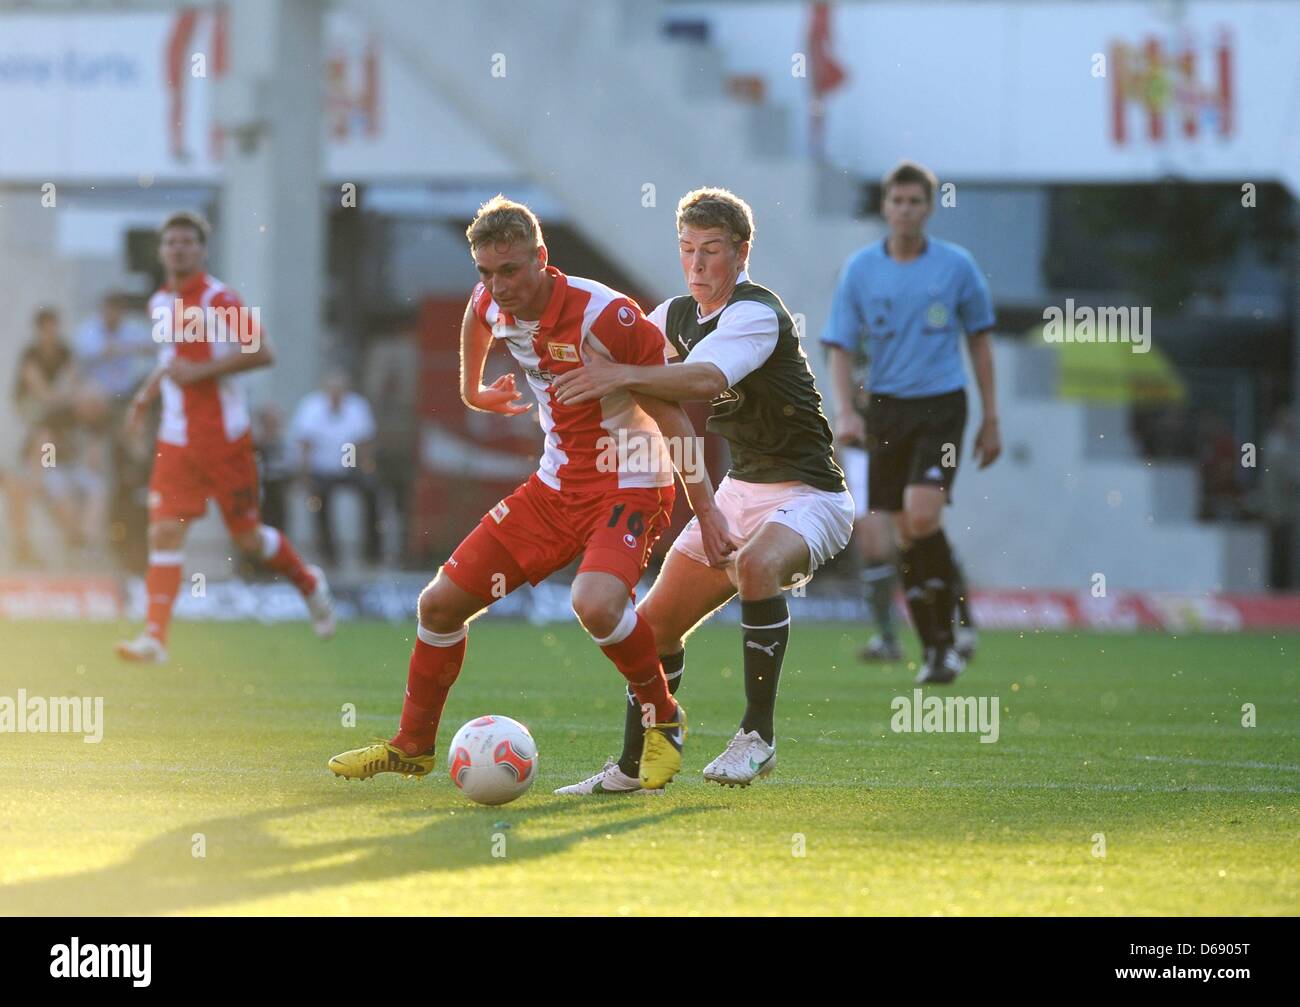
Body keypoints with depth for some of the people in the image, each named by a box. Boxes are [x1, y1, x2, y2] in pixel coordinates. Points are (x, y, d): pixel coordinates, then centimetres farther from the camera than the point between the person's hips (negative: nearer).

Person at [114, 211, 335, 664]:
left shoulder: (220, 299, -11)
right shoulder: (160, 303, 10)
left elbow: (262, 352, -19)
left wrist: (200, 370, -22)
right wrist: (144, 397, 16)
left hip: (225, 437, -5)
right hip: (176, 441, 5)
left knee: (248, 537, 2)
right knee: (164, 532, -8)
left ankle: (309, 583, 30)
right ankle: (155, 637, -12)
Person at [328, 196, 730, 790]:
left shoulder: (604, 316, -24)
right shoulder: (493, 305, -4)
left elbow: (670, 414, -17)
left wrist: (706, 508, -19)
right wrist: (473, 389, 32)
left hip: (630, 486, -7)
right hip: (555, 486, 7)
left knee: (595, 603, -34)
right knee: (441, 603, 4)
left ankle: (663, 720, -8)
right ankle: (412, 747, 24)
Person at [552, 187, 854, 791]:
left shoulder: (757, 314, -20)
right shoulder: (677, 315, 7)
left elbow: (706, 379, -39)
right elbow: (612, 351, 25)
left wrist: (623, 376, -51)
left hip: (807, 494, -8)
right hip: (739, 491, 8)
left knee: (756, 566, -39)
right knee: (655, 623, 4)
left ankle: (758, 735, -27)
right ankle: (633, 768, 21)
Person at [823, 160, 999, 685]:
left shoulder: (957, 266, -1)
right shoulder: (859, 269, 1)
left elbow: (980, 340, 8)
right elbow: (840, 347, 1)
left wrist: (991, 419, 7)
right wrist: (845, 411, -15)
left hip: (941, 405, -2)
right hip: (885, 408, 3)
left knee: (923, 518, -19)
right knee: (905, 533, 3)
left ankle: (948, 635, -7)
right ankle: (933, 649, 14)